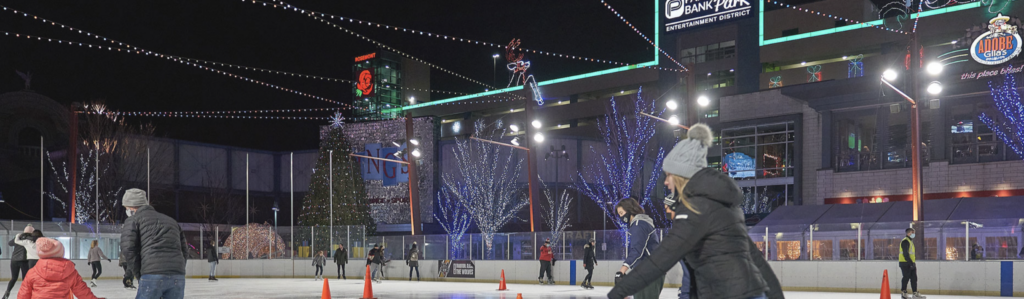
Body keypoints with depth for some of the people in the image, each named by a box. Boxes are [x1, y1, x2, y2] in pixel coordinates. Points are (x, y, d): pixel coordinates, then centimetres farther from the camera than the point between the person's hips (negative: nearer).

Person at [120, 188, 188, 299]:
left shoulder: (133, 219, 11)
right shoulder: (171, 220, 27)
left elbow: (128, 248, -2)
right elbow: (184, 251, 22)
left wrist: (139, 274, 6)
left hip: (152, 276, -5)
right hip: (178, 277, 5)